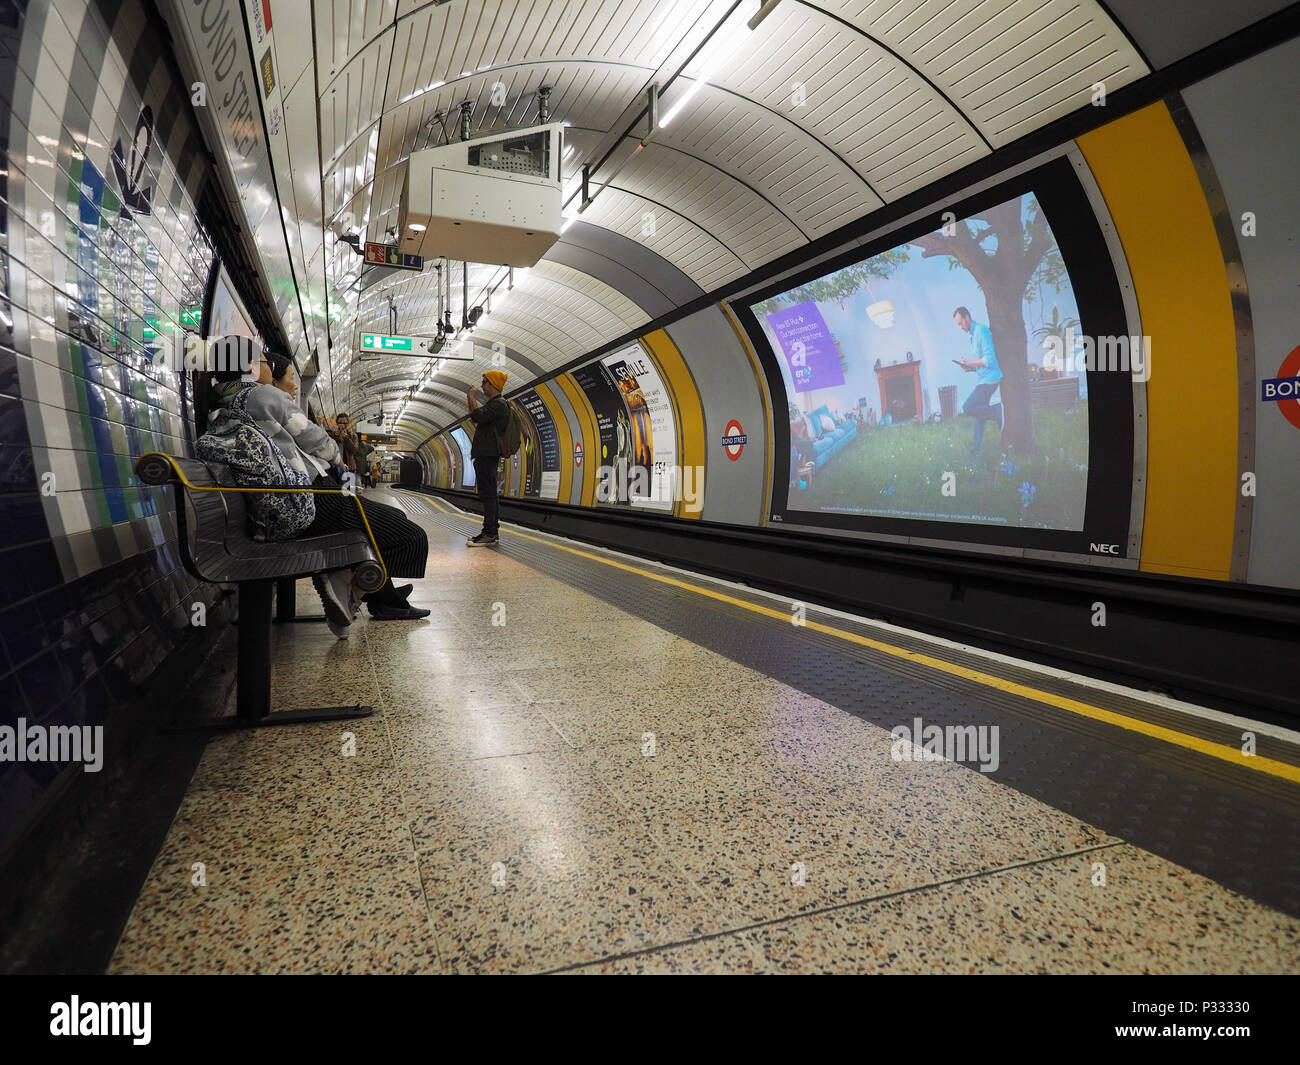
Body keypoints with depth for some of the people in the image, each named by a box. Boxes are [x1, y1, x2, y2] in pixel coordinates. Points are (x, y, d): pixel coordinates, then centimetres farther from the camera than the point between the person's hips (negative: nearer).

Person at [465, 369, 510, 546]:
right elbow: (476, 419, 29)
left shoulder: (499, 404, -10)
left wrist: (471, 398, -9)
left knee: (488, 493, -13)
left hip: (488, 454, -11)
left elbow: (478, 417, -23)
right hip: (485, 454, 11)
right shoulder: (492, 404, 22)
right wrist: (472, 401, 21)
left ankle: (489, 533, -15)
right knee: (488, 493, 13)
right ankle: (492, 530, 19)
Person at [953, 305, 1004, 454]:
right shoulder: (973, 334, 17)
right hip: (982, 379, 10)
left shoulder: (982, 331, -13)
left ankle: (997, 411, -6)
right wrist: (970, 368, 7)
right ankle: (976, 448, 15)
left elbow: (989, 360, -21)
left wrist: (970, 363, -13)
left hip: (989, 379, -10)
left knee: (967, 408, -18)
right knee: (978, 411, 11)